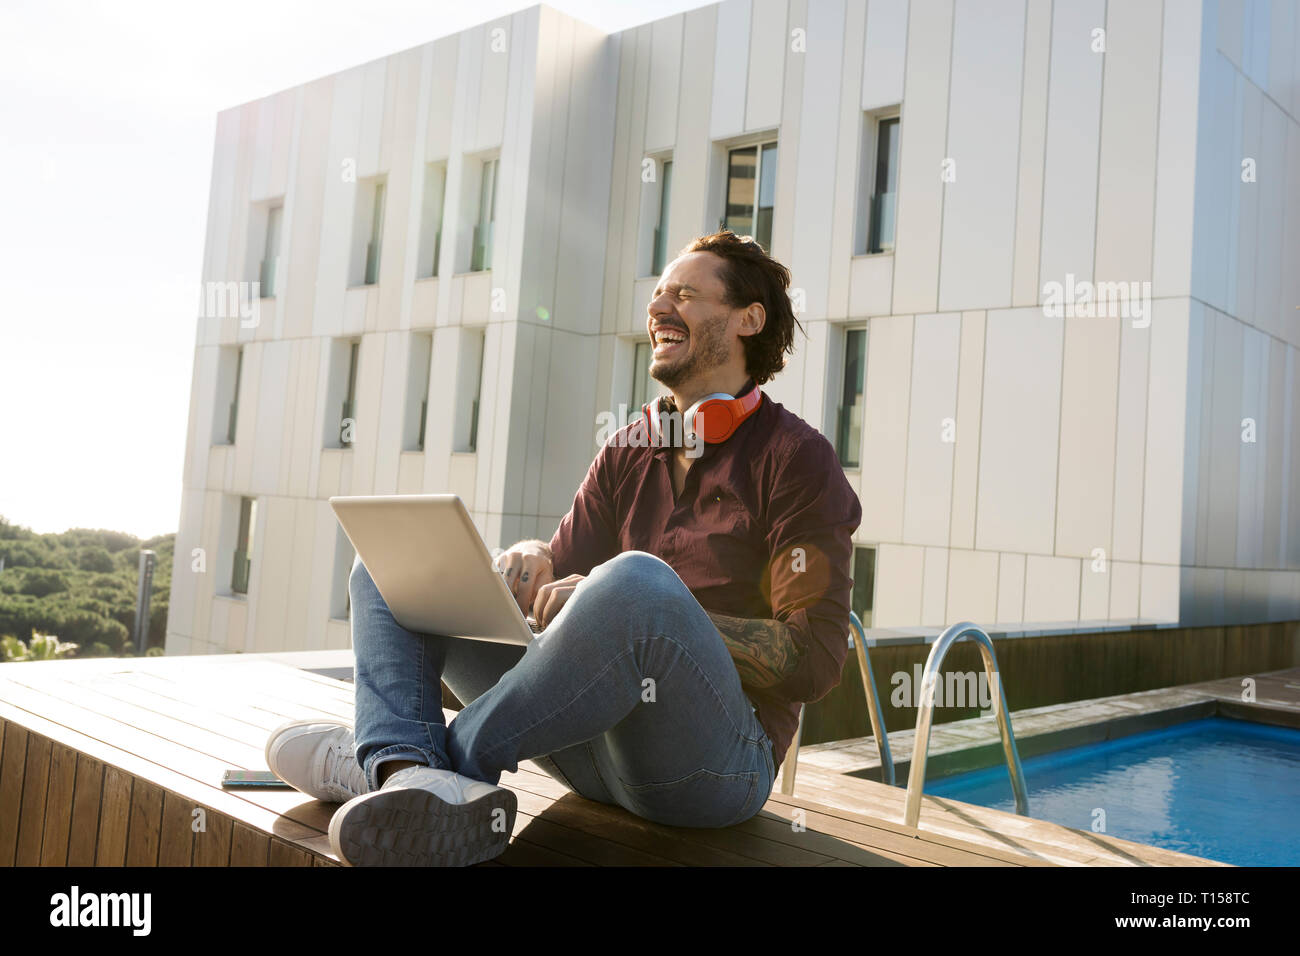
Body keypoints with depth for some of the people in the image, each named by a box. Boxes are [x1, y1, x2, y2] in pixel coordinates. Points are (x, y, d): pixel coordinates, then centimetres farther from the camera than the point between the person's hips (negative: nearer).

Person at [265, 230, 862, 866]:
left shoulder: (795, 457, -4)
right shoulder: (628, 453, 16)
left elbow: (815, 661, -12)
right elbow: (562, 572, 15)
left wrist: (659, 619, -21)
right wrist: (529, 564, -9)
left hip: (719, 758, -6)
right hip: (595, 741, 7)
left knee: (636, 580, -39)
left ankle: (429, 755, -18)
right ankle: (413, 777, -26)